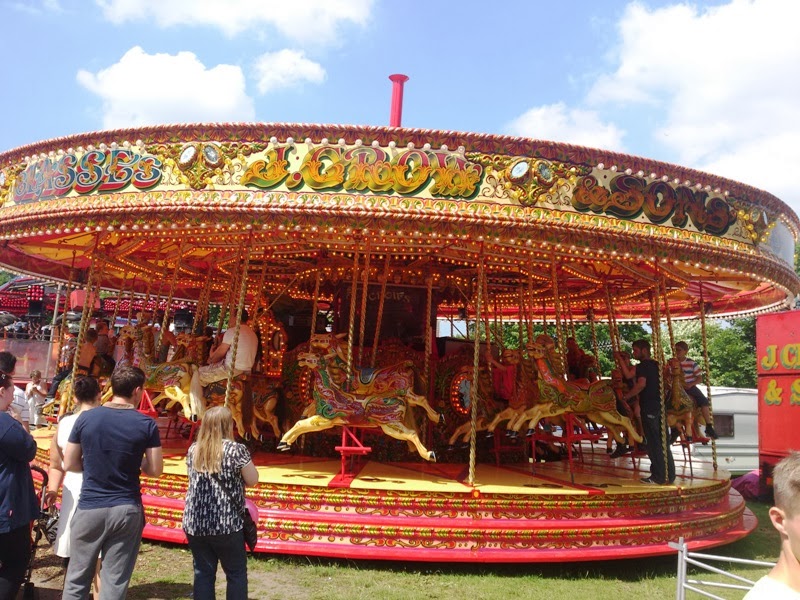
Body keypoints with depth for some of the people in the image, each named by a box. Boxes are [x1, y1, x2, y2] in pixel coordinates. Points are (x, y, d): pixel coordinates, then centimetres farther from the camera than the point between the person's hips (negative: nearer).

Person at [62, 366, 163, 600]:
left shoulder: (85, 418, -4)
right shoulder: (146, 424, -8)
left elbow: (69, 464, 2)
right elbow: (155, 470, -5)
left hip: (89, 507, 1)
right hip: (127, 509, -1)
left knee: (77, 579, 15)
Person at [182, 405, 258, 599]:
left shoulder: (193, 450, 4)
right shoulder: (236, 449, -11)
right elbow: (252, 480, -3)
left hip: (195, 524, 4)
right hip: (226, 524, -4)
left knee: (203, 573, 12)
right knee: (236, 573, 10)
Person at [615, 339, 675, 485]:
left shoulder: (642, 366, -10)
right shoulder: (655, 365, 16)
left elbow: (641, 384, -24)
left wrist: (626, 396, -14)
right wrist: (620, 359, 17)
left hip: (649, 408, -8)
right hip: (660, 406, 8)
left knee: (653, 443, -3)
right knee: (662, 443, 13)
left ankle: (659, 476, -1)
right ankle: (669, 474, 17)